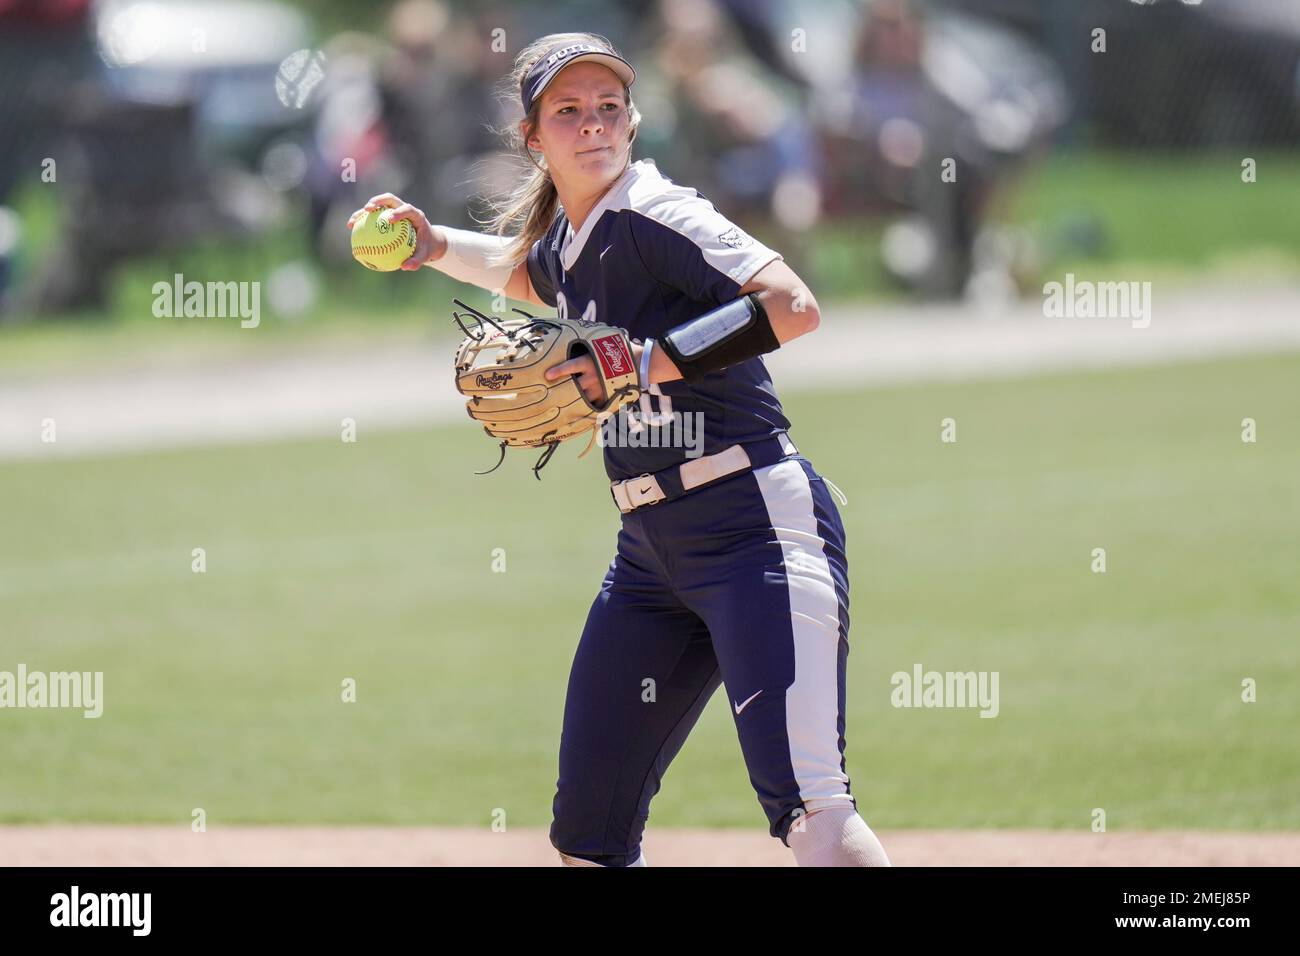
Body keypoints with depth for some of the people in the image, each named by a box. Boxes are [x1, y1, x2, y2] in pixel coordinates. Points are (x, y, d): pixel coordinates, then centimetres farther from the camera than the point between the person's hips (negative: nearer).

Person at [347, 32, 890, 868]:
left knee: (809, 812, -25)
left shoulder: (653, 216, -11)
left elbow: (794, 308, -26)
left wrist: (643, 364, -28)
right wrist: (435, 245, 27)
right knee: (587, 833, 11)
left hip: (758, 522, -9)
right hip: (652, 548, 9)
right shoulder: (563, 243, 14)